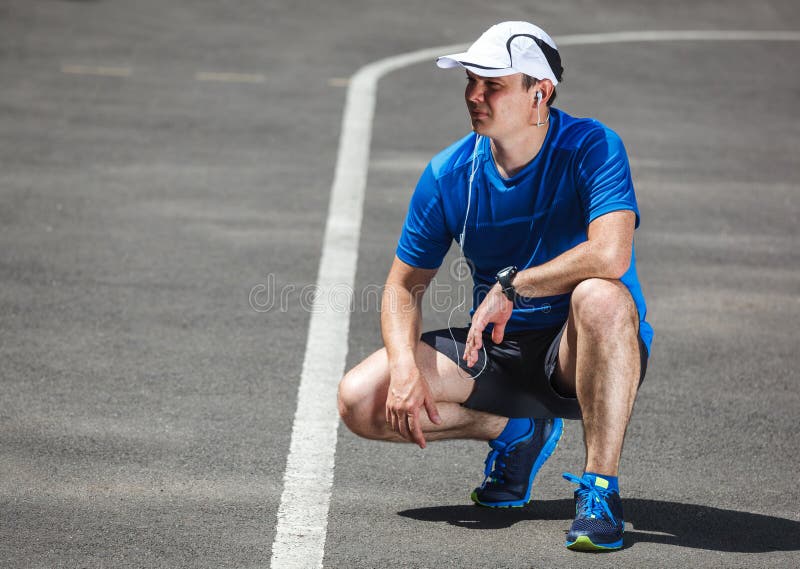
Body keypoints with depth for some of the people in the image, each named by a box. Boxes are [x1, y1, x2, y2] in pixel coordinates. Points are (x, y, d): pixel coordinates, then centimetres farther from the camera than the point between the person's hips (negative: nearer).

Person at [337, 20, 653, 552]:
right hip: (498, 350, 5)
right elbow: (405, 285, 4)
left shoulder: (592, 148, -17)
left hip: (576, 351, -4)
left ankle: (600, 488, -27)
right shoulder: (448, 174, -4)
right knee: (361, 399, -14)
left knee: (600, 298, -40)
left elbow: (610, 255, -34)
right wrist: (405, 367, -15)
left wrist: (509, 286, -25)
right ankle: (516, 430, 8)